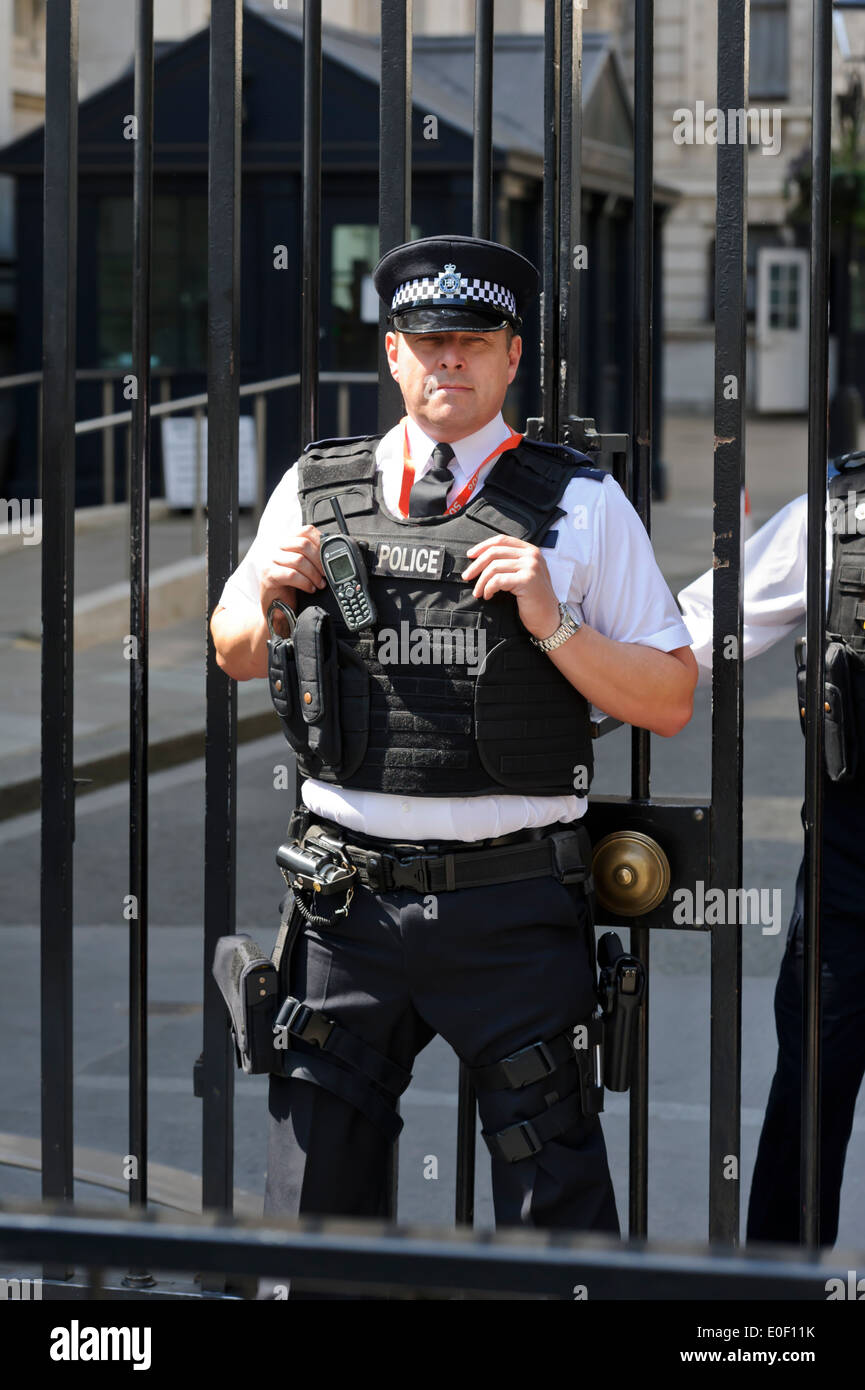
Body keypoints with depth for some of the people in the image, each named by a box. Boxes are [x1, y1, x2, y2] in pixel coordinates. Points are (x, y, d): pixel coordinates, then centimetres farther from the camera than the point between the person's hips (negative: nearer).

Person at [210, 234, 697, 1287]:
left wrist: (555, 624, -13)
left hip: (513, 908, -2)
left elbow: (669, 703, 2)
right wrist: (267, 597, 1)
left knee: (555, 1209, 0)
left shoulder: (582, 504, 4)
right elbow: (234, 656, 22)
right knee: (313, 1191, 6)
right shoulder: (315, 488, 11)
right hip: (350, 894, 2)